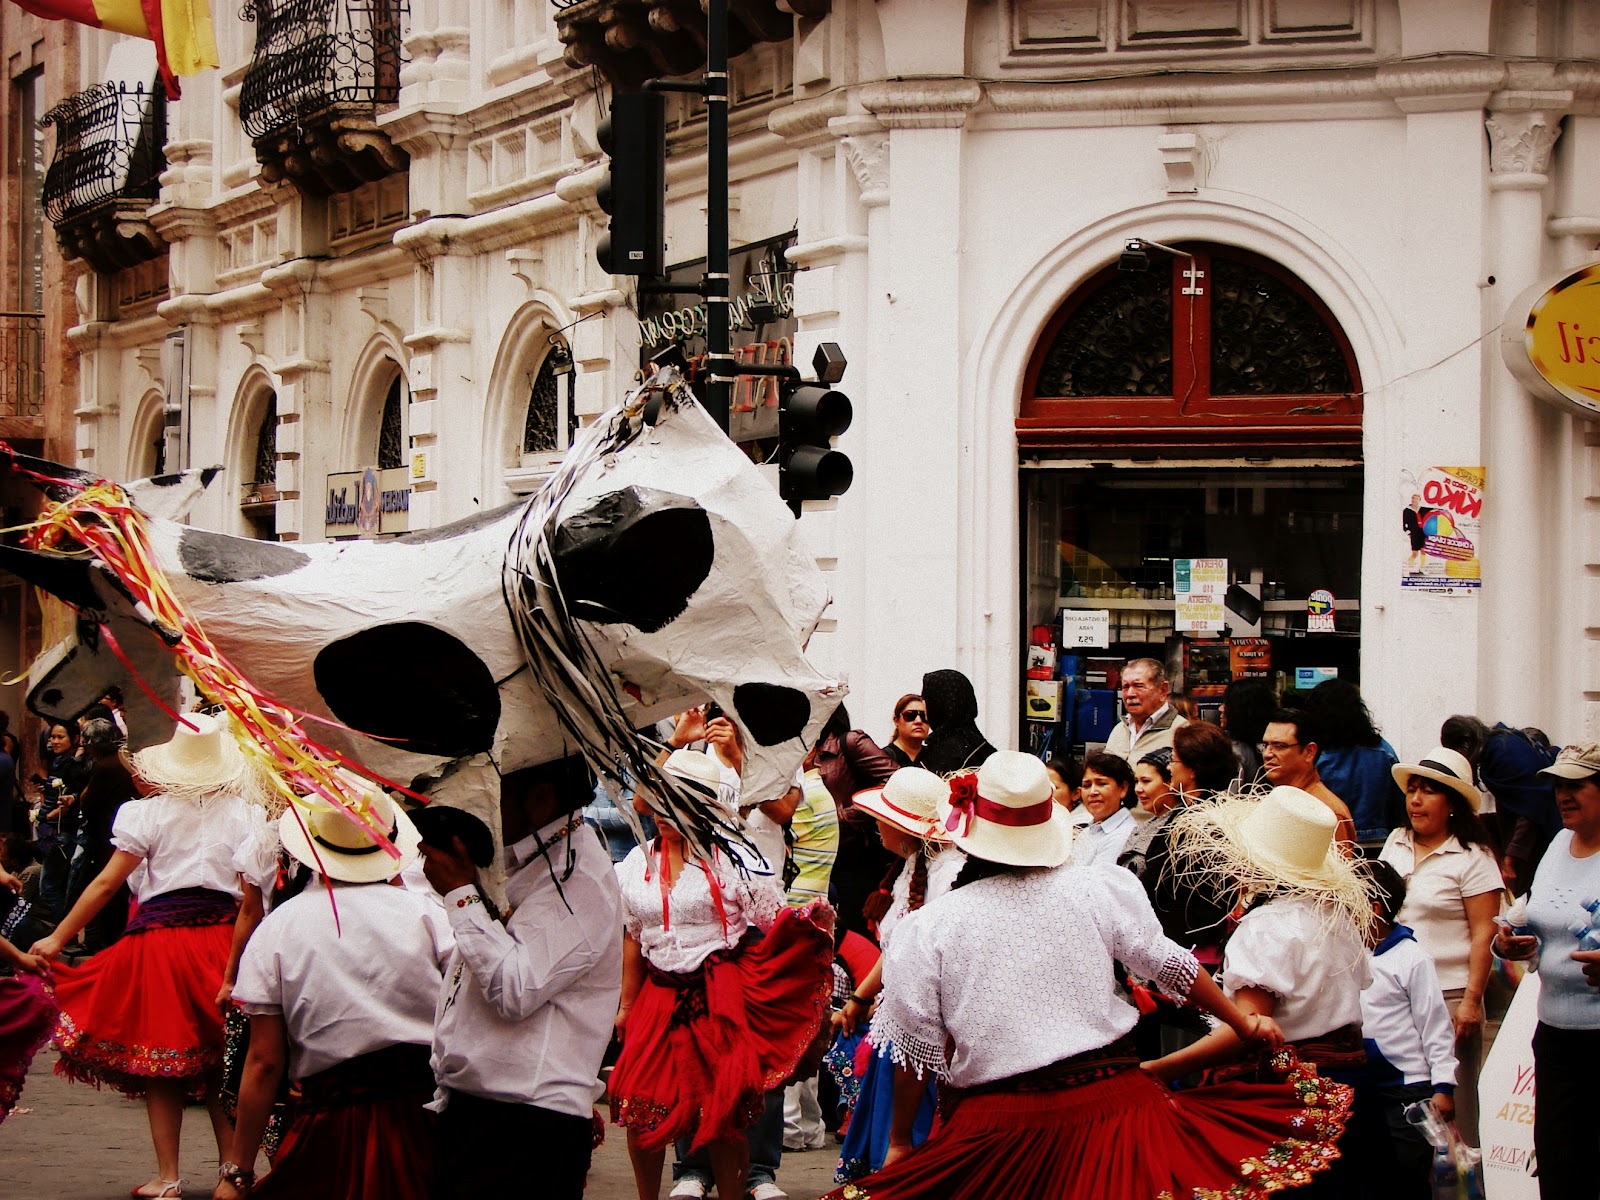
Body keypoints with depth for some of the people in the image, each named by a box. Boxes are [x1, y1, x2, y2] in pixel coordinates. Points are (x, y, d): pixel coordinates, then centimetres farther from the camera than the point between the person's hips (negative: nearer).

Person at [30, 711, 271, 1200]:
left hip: (158, 937, -2)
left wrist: (58, 938, 0)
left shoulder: (148, 812, -3)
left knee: (160, 1063, 6)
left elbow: (107, 883, -5)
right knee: (220, 1063, 13)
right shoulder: (243, 813, 1)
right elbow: (250, 894, -3)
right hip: (221, 936, 2)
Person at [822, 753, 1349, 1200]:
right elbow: (1170, 966, 10)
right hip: (1112, 1095, 2)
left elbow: (914, 1052, 1)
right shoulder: (1102, 890, 0)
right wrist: (1245, 1025, 25)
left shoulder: (926, 929, -3)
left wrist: (899, 1144, 13)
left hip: (999, 1125, -2)